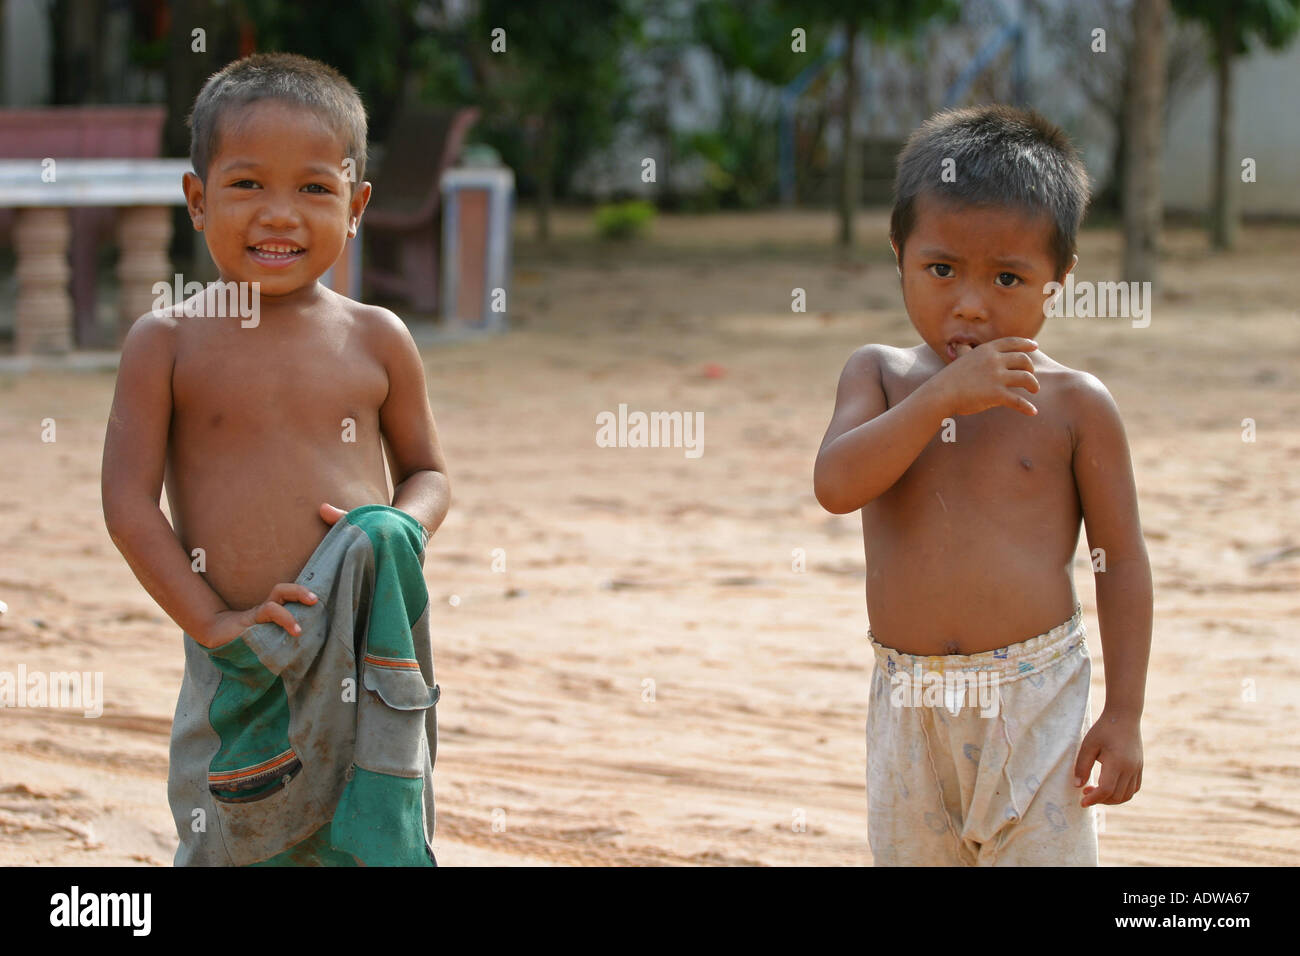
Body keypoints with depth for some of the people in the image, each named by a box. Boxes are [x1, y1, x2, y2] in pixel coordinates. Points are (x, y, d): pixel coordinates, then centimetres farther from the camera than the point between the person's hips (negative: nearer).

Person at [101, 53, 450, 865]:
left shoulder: (376, 341, 3)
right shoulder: (167, 343, -2)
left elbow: (429, 472, 13)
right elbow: (128, 501, -4)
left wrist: (398, 530, -10)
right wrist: (210, 621, -11)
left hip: (364, 653, 1)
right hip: (238, 668, -1)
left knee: (371, 840, 2)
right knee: (234, 843, 7)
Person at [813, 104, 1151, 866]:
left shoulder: (1074, 404, -5)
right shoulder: (880, 375, 3)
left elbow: (1122, 561, -2)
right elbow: (836, 484, -15)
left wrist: (1124, 714, -5)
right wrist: (942, 396, -23)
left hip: (1034, 695, -3)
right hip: (908, 702, 3)